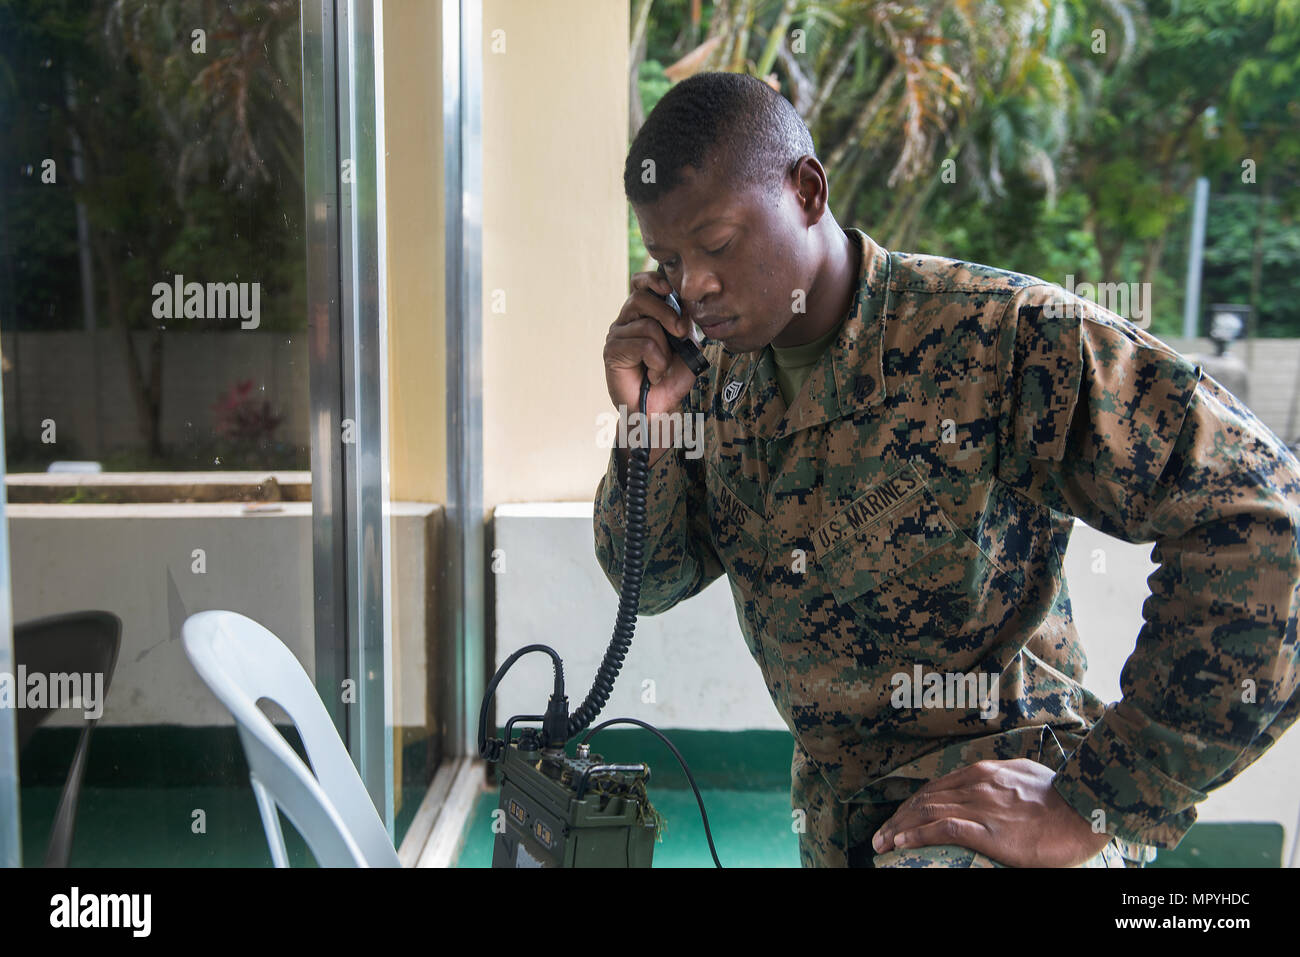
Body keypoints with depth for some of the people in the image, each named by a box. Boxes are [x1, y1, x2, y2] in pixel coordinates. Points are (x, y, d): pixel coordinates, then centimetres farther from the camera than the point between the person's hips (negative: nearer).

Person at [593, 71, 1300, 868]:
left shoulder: (1007, 334, -21)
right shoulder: (727, 375, 1)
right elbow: (652, 579, 8)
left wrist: (1101, 806, -23)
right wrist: (649, 424, -12)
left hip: (997, 795, -6)